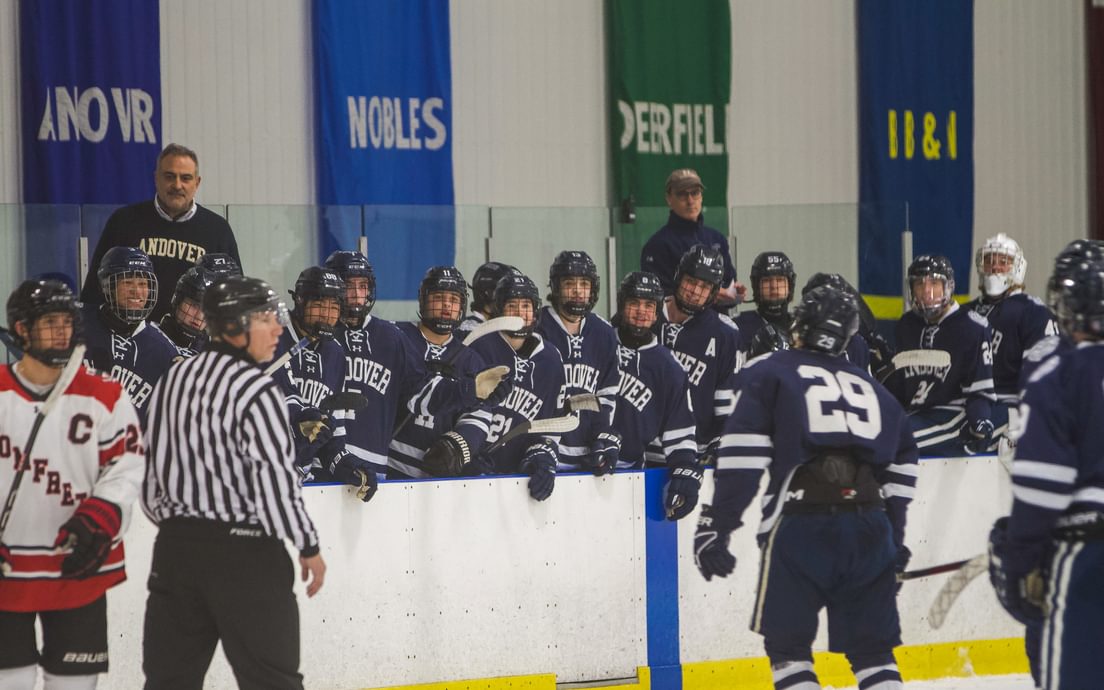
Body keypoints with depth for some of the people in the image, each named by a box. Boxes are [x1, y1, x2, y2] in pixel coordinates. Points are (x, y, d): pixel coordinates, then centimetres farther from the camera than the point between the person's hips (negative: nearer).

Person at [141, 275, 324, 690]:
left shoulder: (173, 380, 8)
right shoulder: (257, 391, -15)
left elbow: (149, 469, 13)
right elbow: (275, 481, -18)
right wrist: (309, 547, -6)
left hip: (176, 546, 7)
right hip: (243, 550, -7)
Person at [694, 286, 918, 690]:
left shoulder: (770, 373, 10)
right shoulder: (874, 391, 25)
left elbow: (743, 452, -3)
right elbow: (901, 465, 25)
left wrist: (717, 523, -4)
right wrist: (894, 541, 34)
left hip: (801, 524, -4)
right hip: (870, 528, 4)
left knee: (787, 642, 8)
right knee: (872, 649, 14)